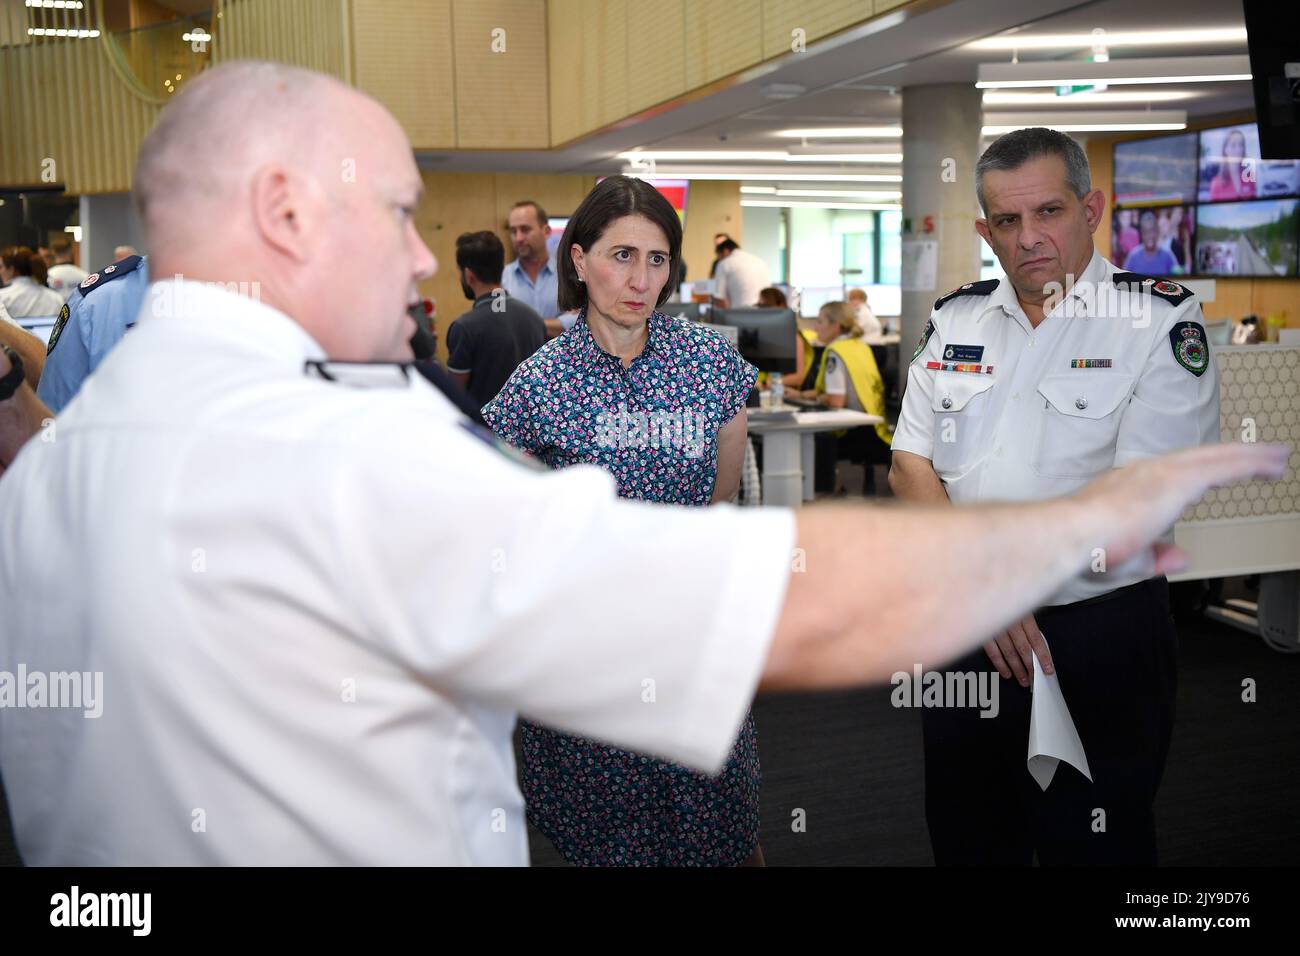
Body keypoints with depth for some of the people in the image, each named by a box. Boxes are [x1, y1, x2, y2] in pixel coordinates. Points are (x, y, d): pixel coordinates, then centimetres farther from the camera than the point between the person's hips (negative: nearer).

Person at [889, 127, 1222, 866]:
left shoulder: (1163, 323, -9)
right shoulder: (955, 320, 6)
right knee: (966, 840, 19)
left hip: (1102, 643, -4)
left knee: (1093, 846, 11)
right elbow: (910, 470, 1)